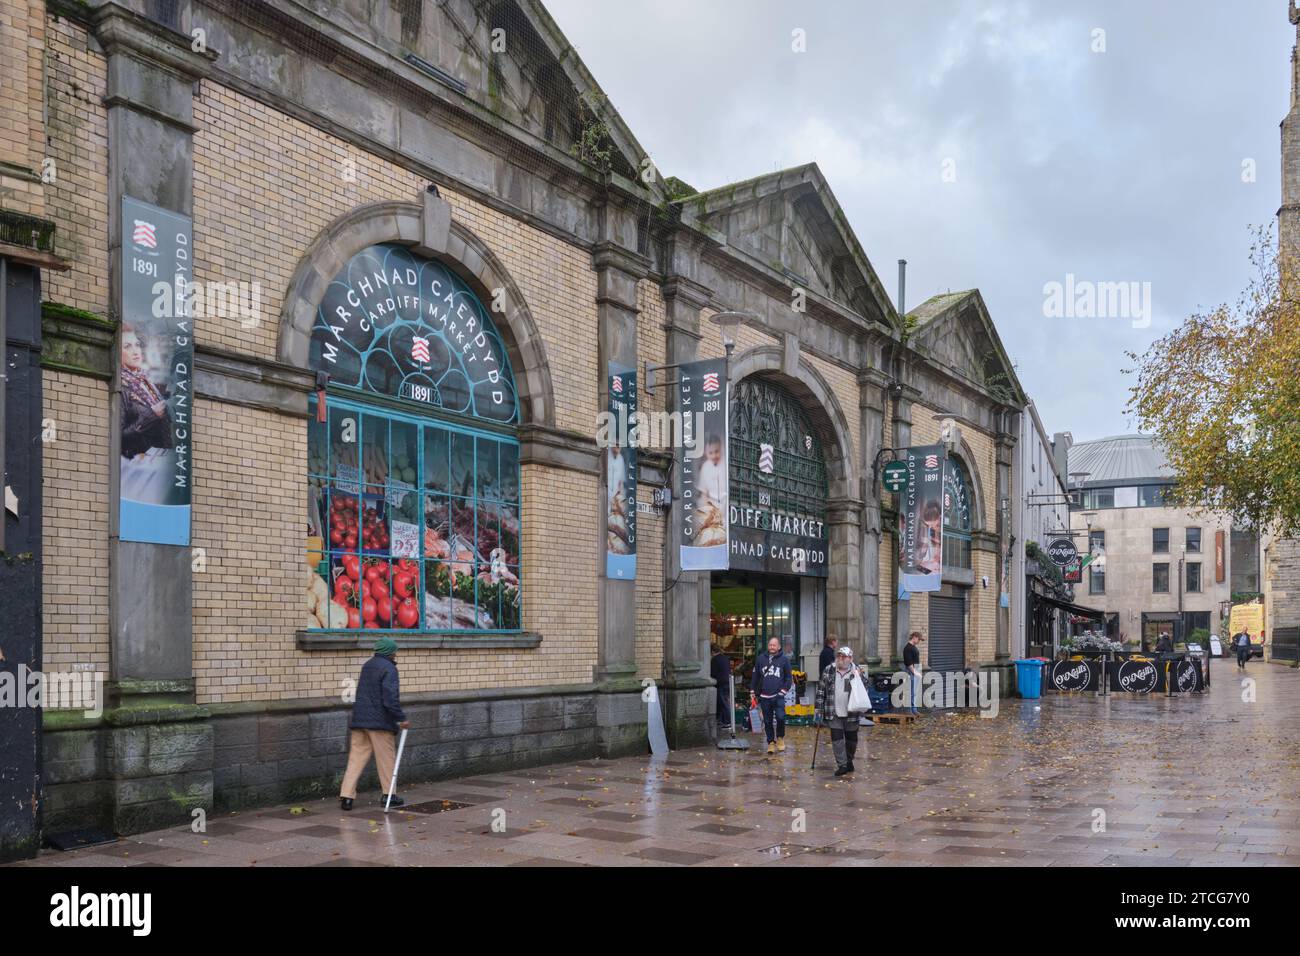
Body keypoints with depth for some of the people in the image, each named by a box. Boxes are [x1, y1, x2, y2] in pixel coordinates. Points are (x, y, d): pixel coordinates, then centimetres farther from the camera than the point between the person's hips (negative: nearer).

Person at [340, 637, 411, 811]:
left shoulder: (367, 666, 15)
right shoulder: (388, 668, -12)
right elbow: (390, 699, -20)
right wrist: (401, 719, -15)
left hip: (359, 719, 7)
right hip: (380, 721, -7)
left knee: (356, 758, 6)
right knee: (386, 758, 6)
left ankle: (346, 796, -1)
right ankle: (388, 795, 14)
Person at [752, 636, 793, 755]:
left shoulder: (784, 659, 3)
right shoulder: (761, 658, 8)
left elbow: (789, 677, 9)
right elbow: (755, 676, 14)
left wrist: (784, 690, -1)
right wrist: (754, 692, 12)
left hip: (778, 696, -2)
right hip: (764, 696, 2)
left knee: (780, 717, -16)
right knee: (767, 721, 6)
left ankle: (780, 737, 8)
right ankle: (771, 742, 19)